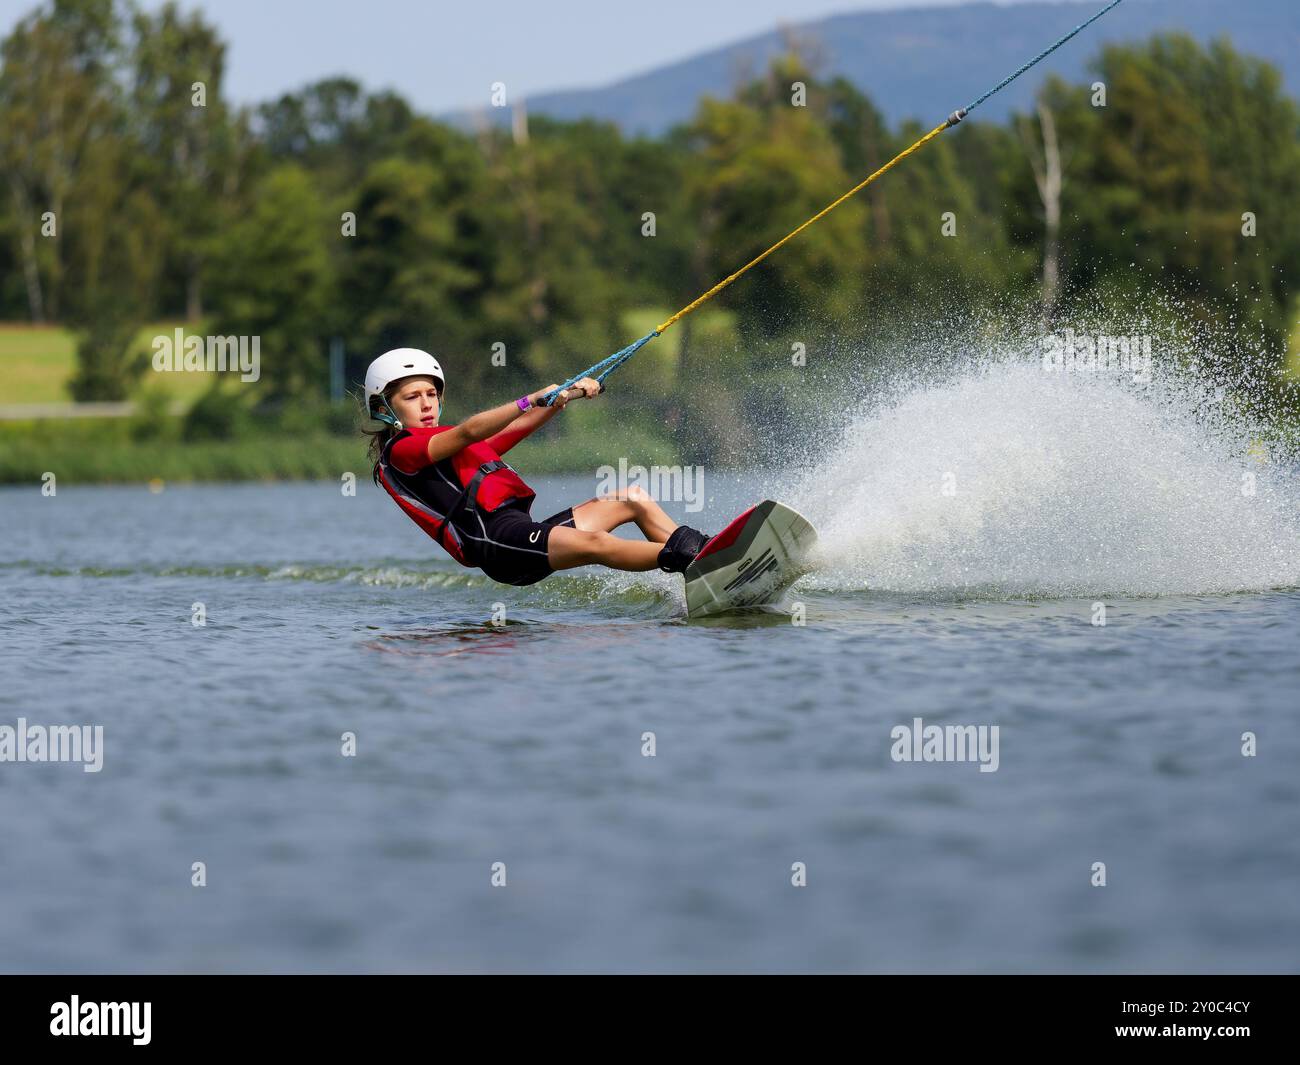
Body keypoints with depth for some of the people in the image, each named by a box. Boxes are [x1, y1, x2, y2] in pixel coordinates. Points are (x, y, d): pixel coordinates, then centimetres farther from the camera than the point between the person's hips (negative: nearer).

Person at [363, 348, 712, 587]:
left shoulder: (456, 448, 30)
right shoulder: (398, 452, 1)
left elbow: (519, 426, 29)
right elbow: (469, 431, -13)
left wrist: (568, 395, 13)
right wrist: (535, 398, -22)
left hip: (524, 531, 10)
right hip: (495, 540, -10)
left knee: (634, 499, 9)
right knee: (594, 543, -31)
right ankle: (686, 559, -42)